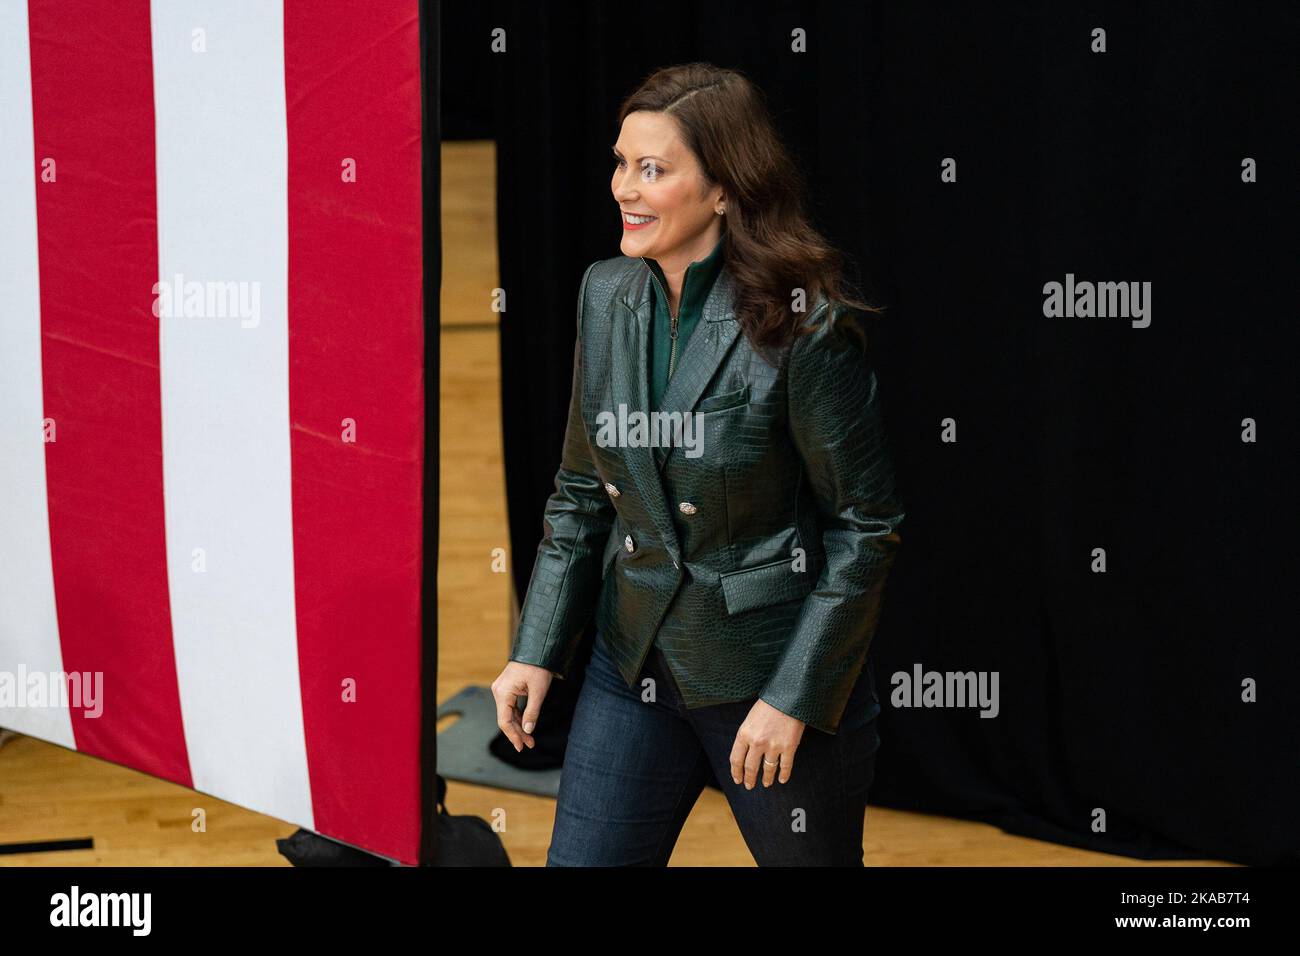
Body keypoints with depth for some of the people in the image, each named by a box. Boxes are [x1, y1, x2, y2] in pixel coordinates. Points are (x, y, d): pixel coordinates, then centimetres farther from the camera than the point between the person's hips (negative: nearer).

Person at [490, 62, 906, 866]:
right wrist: (537, 651, 6)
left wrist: (794, 697, -15)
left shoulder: (803, 324, -17)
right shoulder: (606, 296, 1)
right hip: (636, 663, 5)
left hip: (778, 673, -5)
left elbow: (867, 526, -13)